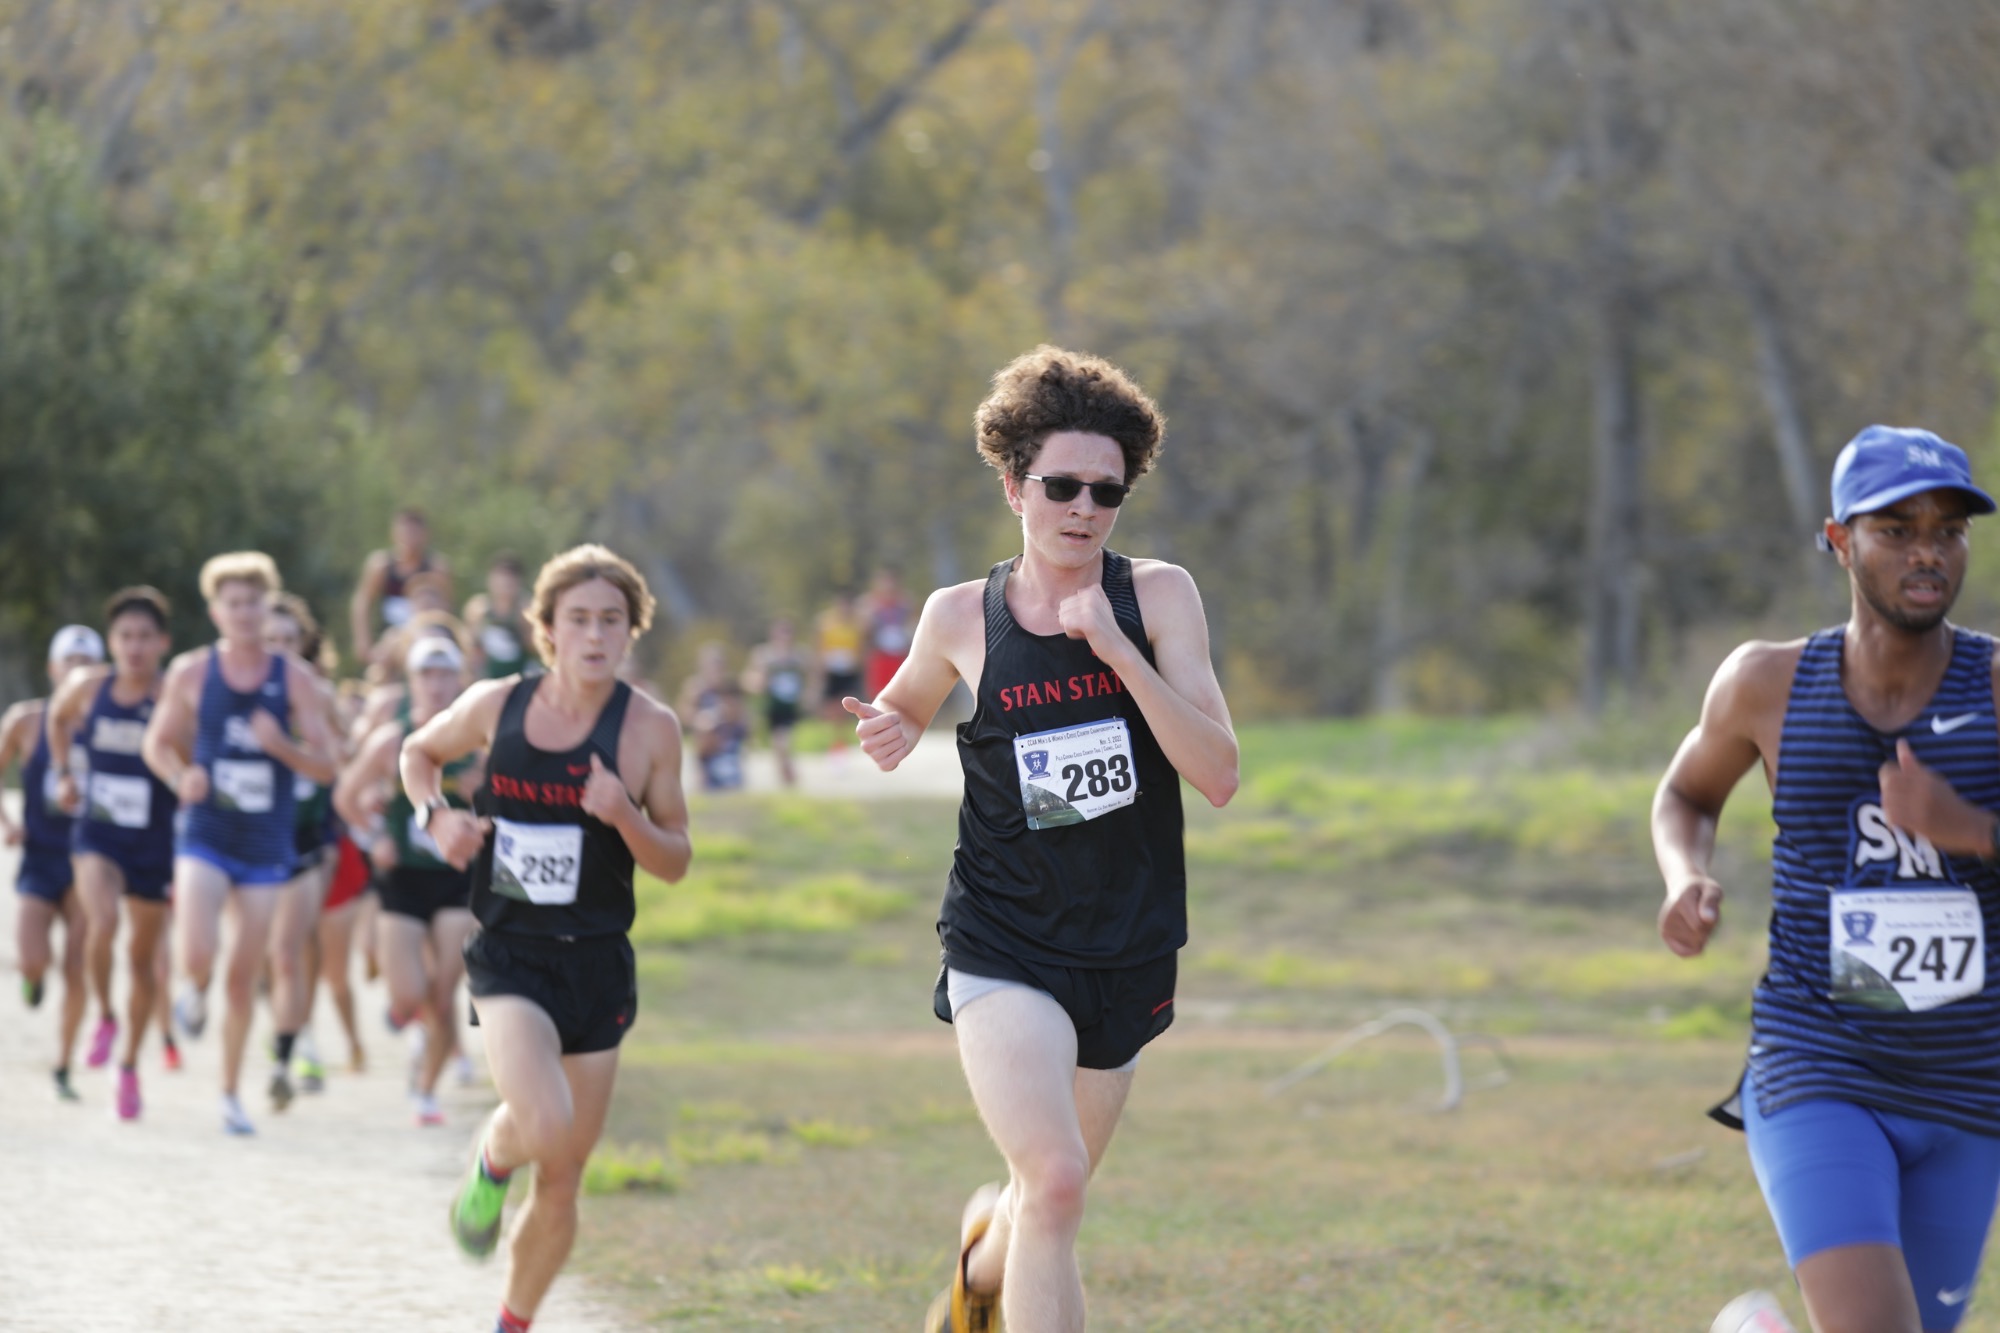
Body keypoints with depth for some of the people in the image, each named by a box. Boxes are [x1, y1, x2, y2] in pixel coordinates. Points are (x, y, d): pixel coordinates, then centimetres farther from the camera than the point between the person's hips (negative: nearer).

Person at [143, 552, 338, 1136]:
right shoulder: (191, 672, -2)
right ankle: (194, 991, 16)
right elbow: (158, 742, 10)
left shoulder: (294, 678, -2)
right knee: (197, 954, -22)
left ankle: (230, 1094, 21)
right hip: (205, 836, -1)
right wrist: (181, 777, -11)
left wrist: (282, 745, -22)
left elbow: (326, 765, -2)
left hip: (266, 846, 1)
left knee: (244, 978, 6)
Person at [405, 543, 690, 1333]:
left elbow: (676, 863, 0)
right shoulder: (496, 706, -3)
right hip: (510, 956, -2)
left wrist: (625, 817, -20)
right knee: (544, 1125, -28)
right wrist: (435, 816, -2)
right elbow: (420, 753, 18)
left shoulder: (648, 727, -5)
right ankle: (491, 1165, 8)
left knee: (561, 1182, 9)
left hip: (597, 966, 2)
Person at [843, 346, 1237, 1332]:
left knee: (1047, 1198, 18)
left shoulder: (1158, 597, -4)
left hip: (1127, 954, 3)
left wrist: (1115, 648, -21)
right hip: (1002, 946, -2)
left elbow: (1218, 776, -12)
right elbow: (908, 702, 20)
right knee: (1054, 1180, -24)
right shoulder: (962, 617, -3)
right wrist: (891, 730, -5)